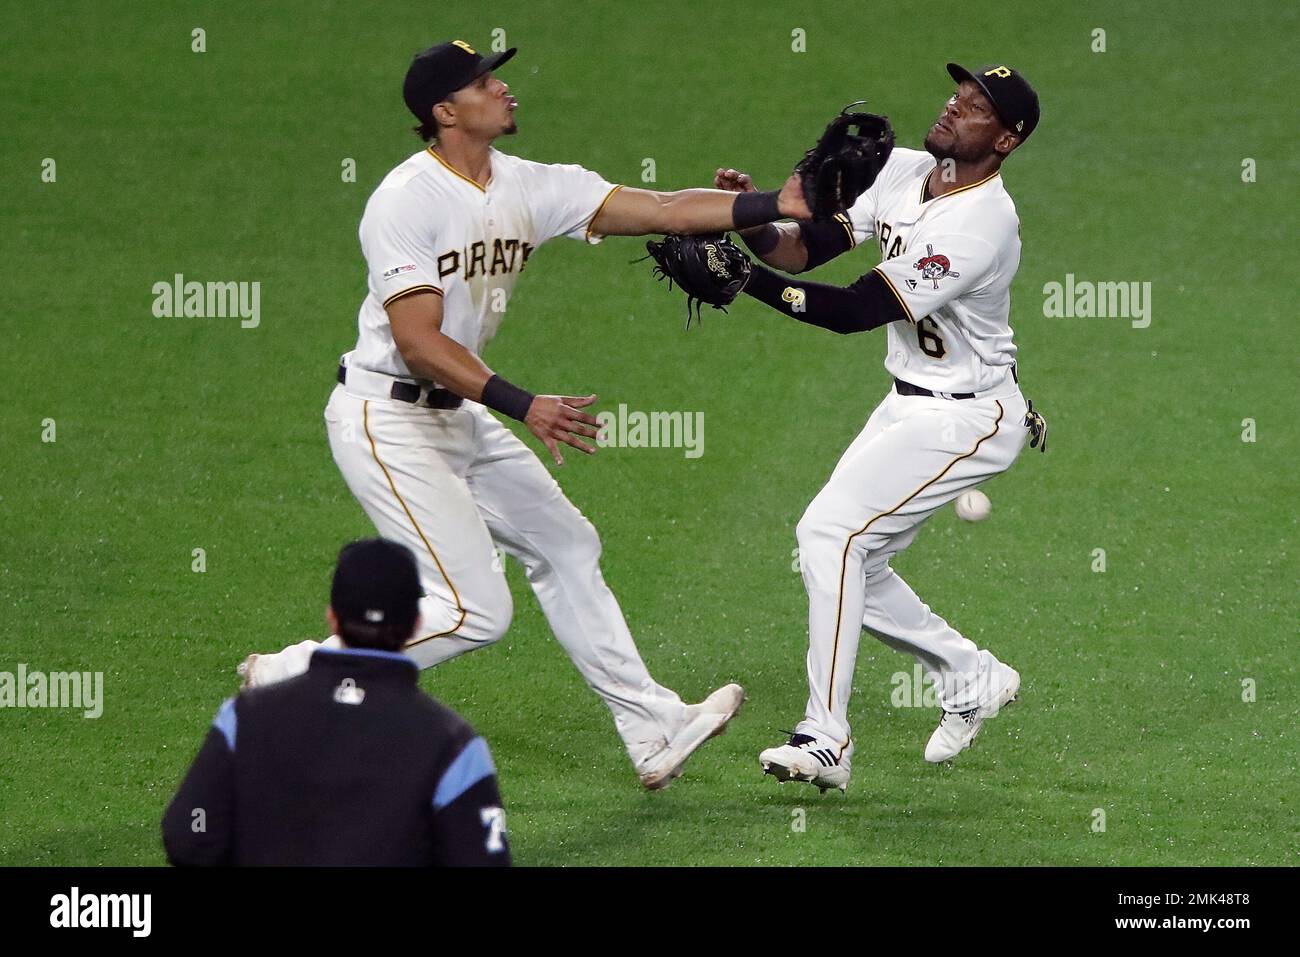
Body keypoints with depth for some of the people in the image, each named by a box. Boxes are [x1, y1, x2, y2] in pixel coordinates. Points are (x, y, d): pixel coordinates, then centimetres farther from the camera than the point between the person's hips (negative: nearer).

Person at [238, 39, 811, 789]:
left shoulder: (528, 187, 2)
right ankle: (295, 678, -4)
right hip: (387, 421, -9)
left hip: (460, 417, 9)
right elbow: (417, 340, -27)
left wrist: (774, 206, -15)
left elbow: (660, 210, -4)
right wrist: (523, 407, -34)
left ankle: (653, 731, 23)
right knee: (477, 610, -13)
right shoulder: (407, 201, -20)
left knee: (565, 544, 14)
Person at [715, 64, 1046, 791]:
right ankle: (972, 678, 29)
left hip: (967, 417, -9)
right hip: (910, 404, 9)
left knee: (829, 533, -19)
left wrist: (745, 278, -36)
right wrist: (756, 223, -21)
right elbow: (812, 245, 0)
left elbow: (855, 310, -31)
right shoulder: (903, 172, 1)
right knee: (846, 559, 10)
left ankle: (827, 740, -16)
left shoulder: (984, 224, -27)